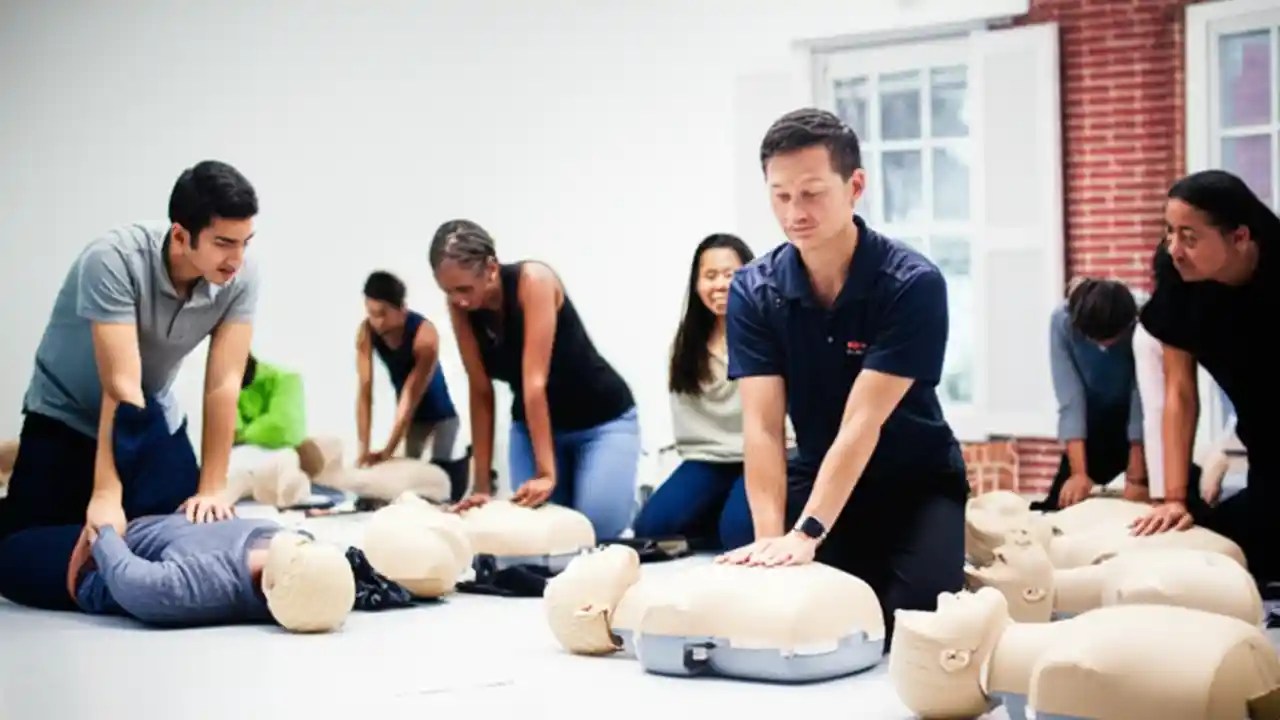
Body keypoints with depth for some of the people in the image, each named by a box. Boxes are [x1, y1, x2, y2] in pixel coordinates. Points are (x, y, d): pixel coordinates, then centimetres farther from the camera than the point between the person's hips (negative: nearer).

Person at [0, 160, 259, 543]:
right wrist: (105, 496, -37)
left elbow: (223, 385, -19)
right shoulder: (115, 261, -31)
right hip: (65, 422, -3)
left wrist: (212, 490, -21)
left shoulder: (240, 277, -20)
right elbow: (121, 387, -35)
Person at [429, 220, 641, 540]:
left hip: (602, 420, -4)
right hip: (532, 423, 5)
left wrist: (546, 473, -34)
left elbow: (535, 381, -34)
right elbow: (480, 393, -12)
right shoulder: (460, 307, -14)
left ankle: (621, 495, 16)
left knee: (594, 528, -16)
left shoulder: (534, 280, -30)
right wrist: (482, 484, -14)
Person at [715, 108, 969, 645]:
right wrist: (769, 536, -32)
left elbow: (862, 423, -28)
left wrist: (805, 534, -36)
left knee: (917, 614, -23)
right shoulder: (753, 292, -10)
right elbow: (762, 426, -17)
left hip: (916, 483, -3)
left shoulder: (913, 283, -22)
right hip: (817, 479, 3)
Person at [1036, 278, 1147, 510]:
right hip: (1092, 427, 1)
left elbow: (1144, 400, -28)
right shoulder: (1063, 321, -26)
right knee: (1063, 504, -2)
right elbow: (1070, 399, -27)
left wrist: (1136, 477, -28)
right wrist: (1079, 472, -32)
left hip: (1140, 433, -1)